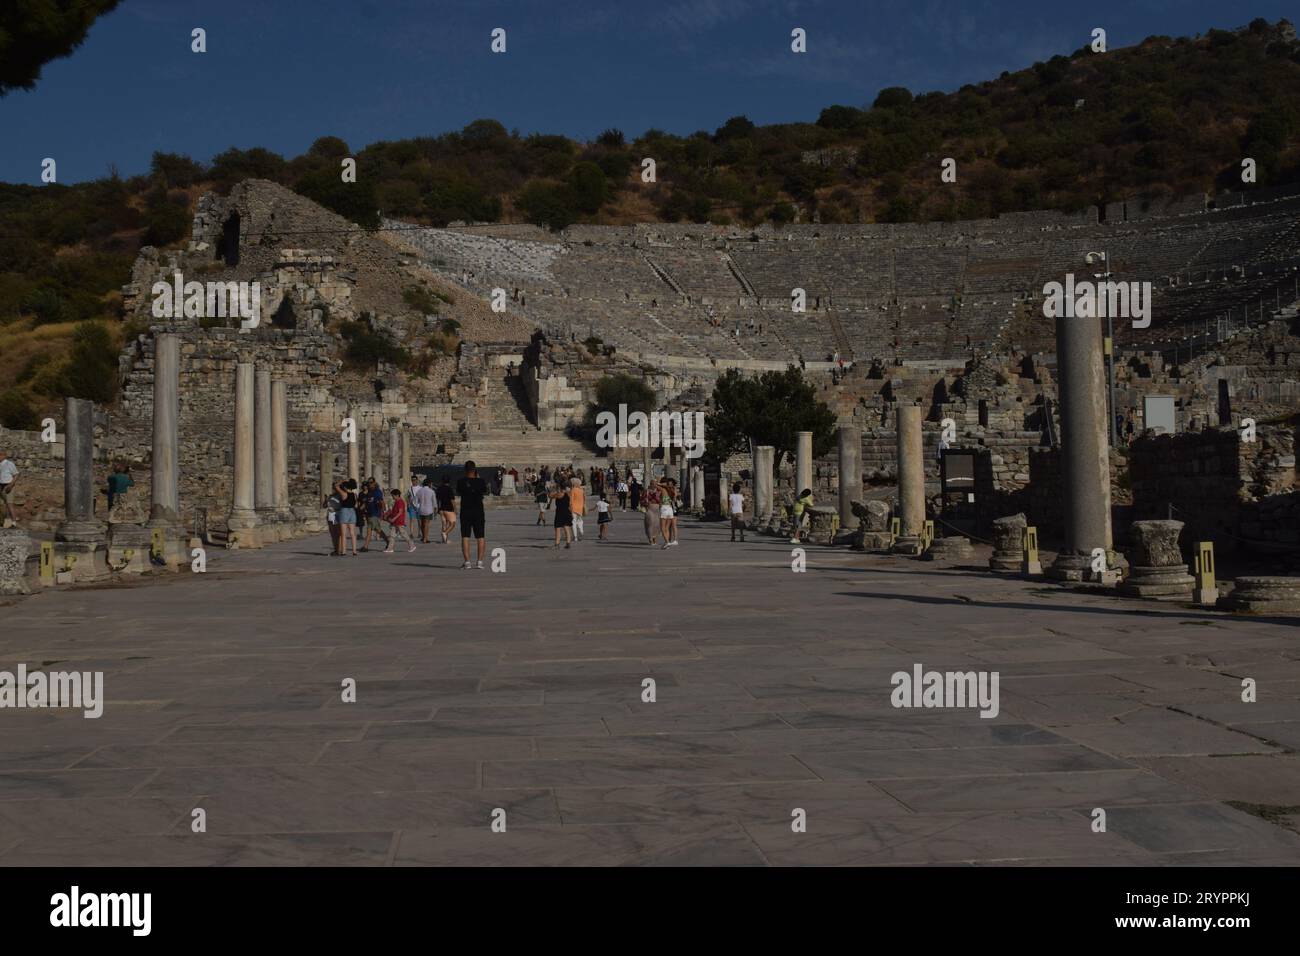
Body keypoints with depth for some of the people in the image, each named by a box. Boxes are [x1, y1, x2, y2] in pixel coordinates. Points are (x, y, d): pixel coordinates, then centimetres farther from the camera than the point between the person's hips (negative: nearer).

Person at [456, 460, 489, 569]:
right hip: (478, 511, 1)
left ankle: (467, 562, -6)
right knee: (480, 537, 8)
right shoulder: (481, 481, -6)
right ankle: (479, 561, 2)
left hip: (465, 512, -1)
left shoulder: (461, 482, -7)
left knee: (465, 537, 3)